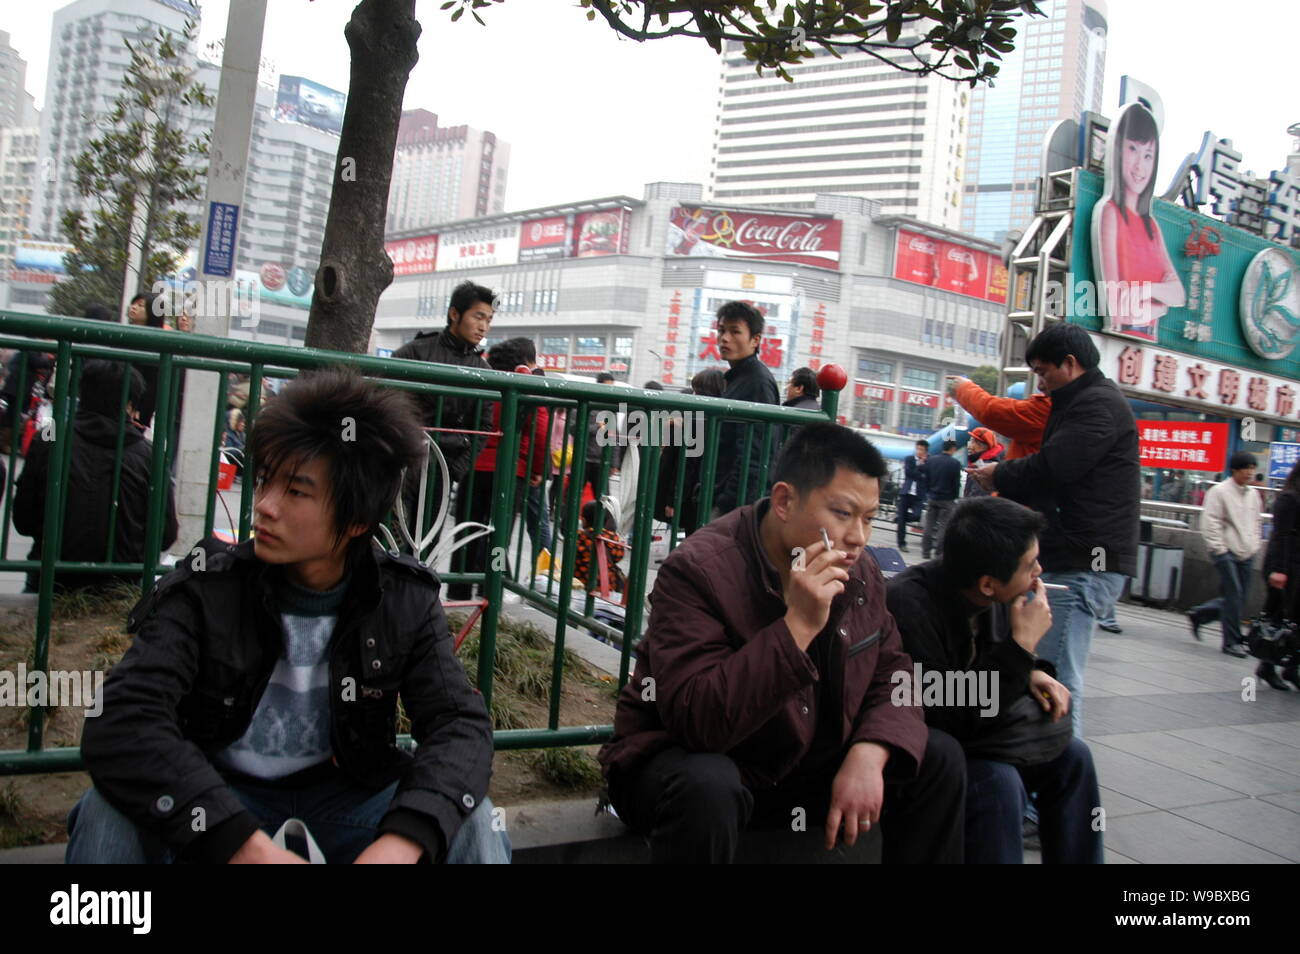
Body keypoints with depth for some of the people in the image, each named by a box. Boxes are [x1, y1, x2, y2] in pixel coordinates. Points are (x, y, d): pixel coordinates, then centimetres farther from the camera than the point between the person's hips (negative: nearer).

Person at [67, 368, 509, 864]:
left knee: (471, 823, -24)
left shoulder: (406, 601, -13)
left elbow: (461, 724, -21)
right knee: (109, 814, -27)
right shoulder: (206, 588, -18)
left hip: (347, 791, 0)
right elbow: (119, 722, -30)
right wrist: (247, 844, -44)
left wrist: (399, 842, -42)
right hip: (219, 792, 0)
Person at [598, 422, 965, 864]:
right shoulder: (698, 569, -25)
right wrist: (798, 625, -39)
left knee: (939, 759, -1)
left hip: (803, 765, 7)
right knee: (708, 788, -40)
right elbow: (698, 720, -34)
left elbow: (893, 676, 1)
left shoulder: (859, 571, -2)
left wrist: (868, 753, -20)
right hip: (697, 761, -6)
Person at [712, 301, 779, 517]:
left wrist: (728, 505, -22)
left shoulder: (758, 382, -12)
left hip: (741, 503, -9)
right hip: (724, 500, 9)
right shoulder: (735, 379, 20)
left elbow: (751, 455, -19)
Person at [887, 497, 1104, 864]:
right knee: (997, 782, -29)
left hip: (970, 733, 8)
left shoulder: (993, 596, -7)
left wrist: (1033, 673, -6)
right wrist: (1022, 645, -29)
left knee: (1070, 755, 4)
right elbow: (949, 720, -33)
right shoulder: (910, 606, -32)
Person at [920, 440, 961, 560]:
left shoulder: (930, 460, 1)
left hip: (931, 497, 4)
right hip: (947, 499, -4)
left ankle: (925, 551, 13)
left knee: (929, 525, 10)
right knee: (943, 526, 3)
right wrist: (954, 497, 5)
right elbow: (957, 483, -7)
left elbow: (926, 479, 6)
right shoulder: (955, 463, -12)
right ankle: (939, 552, 3)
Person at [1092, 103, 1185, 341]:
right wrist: (1161, 304, 4)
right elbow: (1118, 309, -11)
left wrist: (1148, 289, -7)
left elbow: (1180, 294, 11)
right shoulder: (1108, 212, -4)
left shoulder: (1151, 225, 17)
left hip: (1151, 342, 6)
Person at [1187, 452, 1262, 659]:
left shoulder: (1253, 494, 13)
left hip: (1245, 554, 7)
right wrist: (1219, 549, -14)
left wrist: (1254, 546, 13)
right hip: (1226, 552, -7)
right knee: (1233, 595, -8)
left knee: (1240, 598, 7)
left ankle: (1198, 614, 25)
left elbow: (1255, 523, 23)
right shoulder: (1219, 491, -8)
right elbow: (1211, 523, -11)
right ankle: (1233, 641, 3)